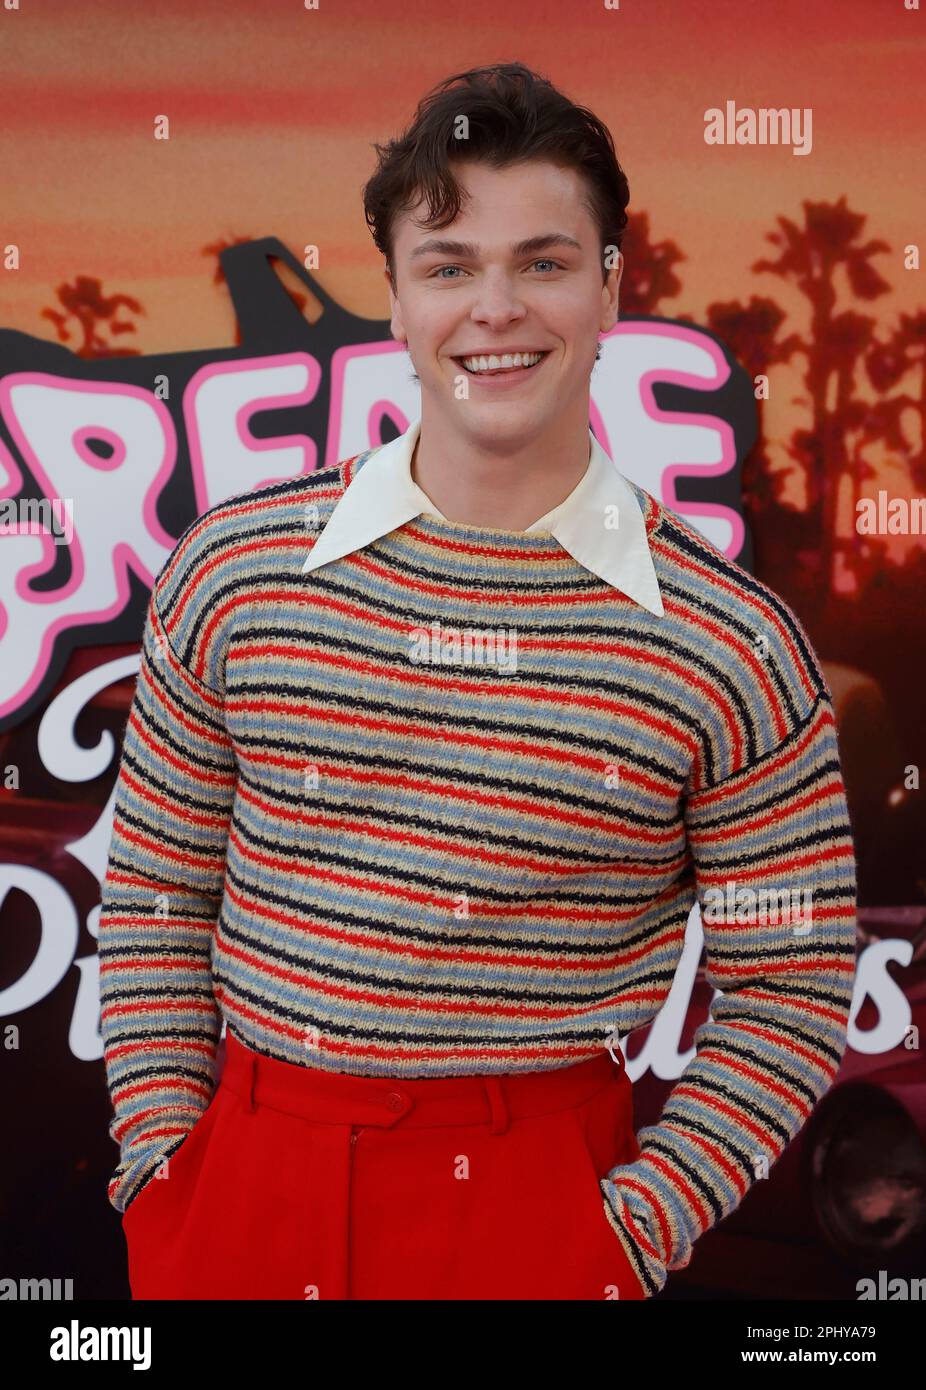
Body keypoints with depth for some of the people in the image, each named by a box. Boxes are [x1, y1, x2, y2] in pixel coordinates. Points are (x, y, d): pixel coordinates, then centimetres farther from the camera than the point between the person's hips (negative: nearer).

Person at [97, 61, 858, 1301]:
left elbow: (788, 991, -2)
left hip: (536, 1202, -2)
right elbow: (155, 895, 5)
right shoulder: (235, 568, -3)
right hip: (243, 1185, 2)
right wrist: (161, 1166, -1)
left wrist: (634, 1230, -9)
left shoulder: (733, 648, -8)